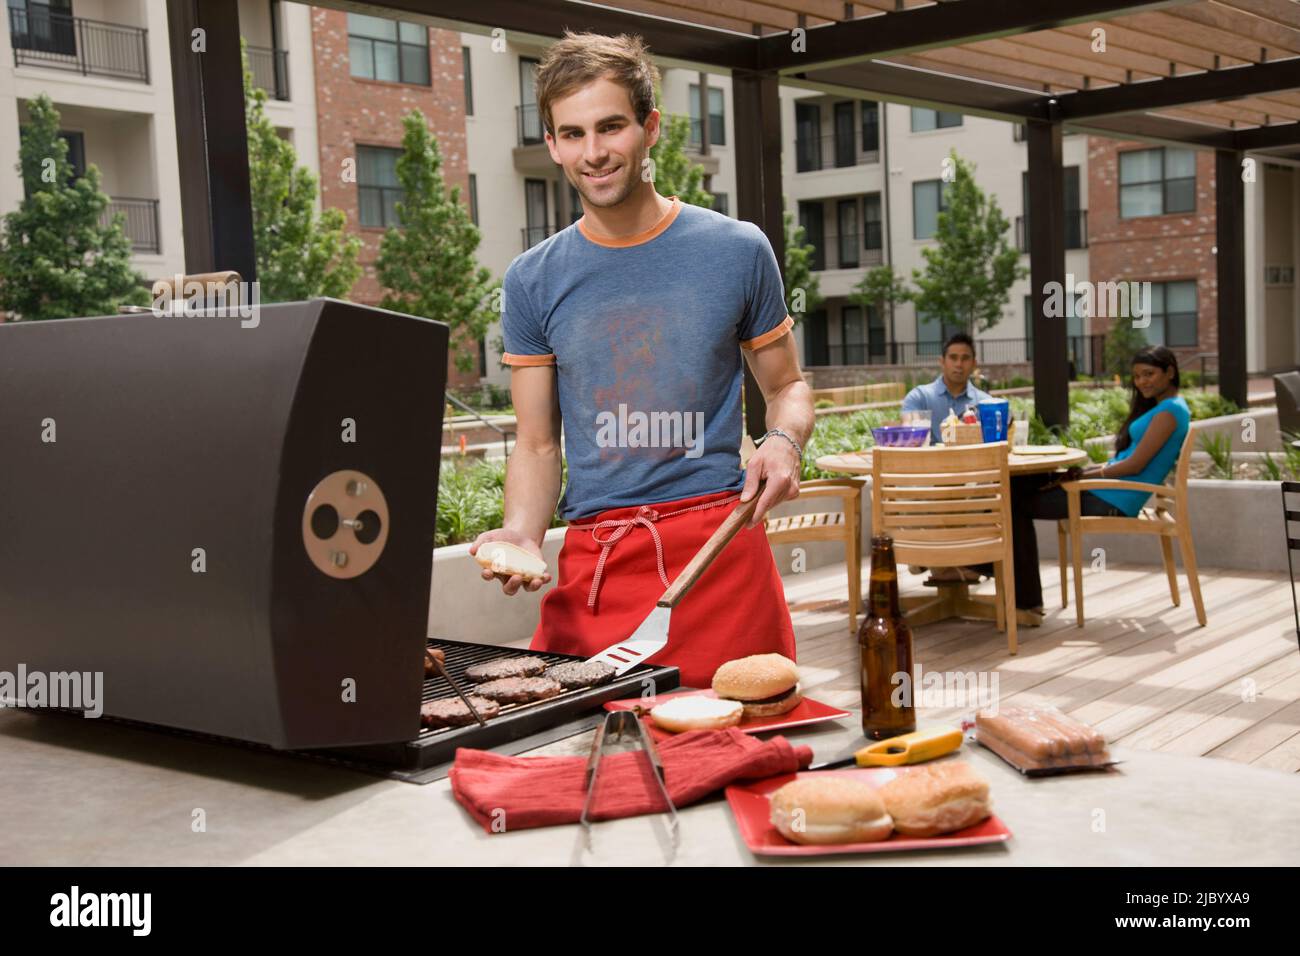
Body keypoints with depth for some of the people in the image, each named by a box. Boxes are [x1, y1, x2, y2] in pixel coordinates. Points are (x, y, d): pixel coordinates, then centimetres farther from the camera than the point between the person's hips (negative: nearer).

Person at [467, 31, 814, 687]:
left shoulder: (737, 250, 4)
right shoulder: (533, 281, 7)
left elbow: (786, 387, 14)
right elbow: (537, 444, 9)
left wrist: (784, 442, -9)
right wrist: (520, 533, -10)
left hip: (721, 544, -1)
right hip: (594, 562, 1)